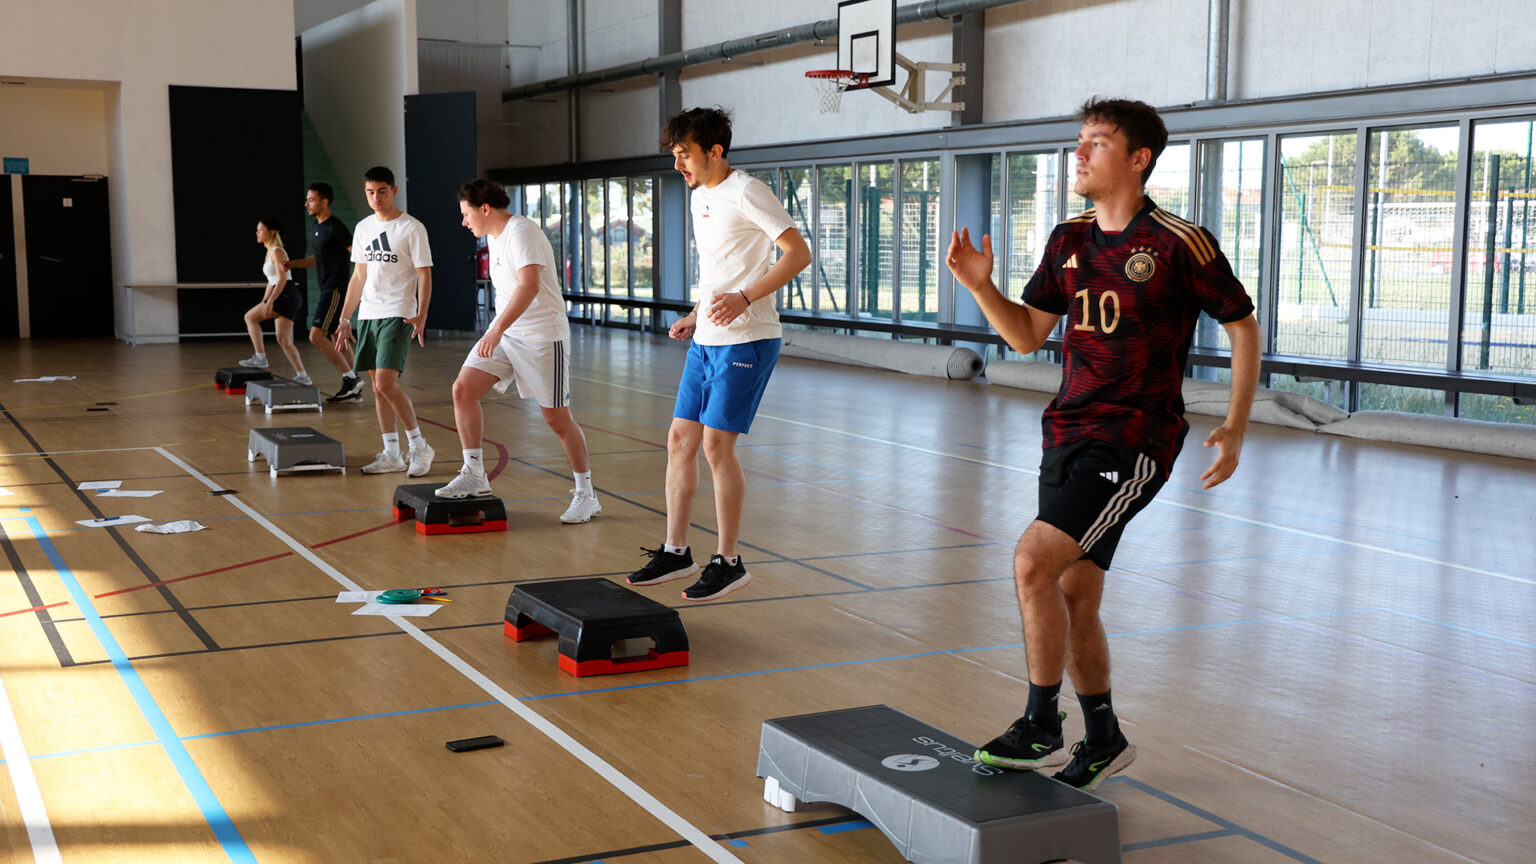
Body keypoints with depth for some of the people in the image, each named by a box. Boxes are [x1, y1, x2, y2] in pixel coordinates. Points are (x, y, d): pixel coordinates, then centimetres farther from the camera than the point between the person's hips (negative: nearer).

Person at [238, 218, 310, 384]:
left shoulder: (277, 252, -8)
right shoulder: (270, 252, 22)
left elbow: (282, 279, -18)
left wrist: (269, 302, -24)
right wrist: (262, 304, 25)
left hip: (286, 295, -10)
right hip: (285, 299, 10)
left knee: (250, 316, -10)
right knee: (283, 341, 5)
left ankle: (260, 357, -8)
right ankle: (302, 376, 3)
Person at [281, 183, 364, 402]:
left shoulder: (335, 228, -14)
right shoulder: (315, 229, 15)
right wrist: (293, 264, 15)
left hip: (336, 289, -10)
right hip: (327, 290, 10)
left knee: (316, 335, -15)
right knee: (336, 338, 11)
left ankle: (350, 378, -9)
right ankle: (354, 390, 15)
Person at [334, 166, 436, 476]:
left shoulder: (412, 228, -6)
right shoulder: (363, 228, 13)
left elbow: (424, 276, -8)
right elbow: (358, 277, 18)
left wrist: (421, 316, -20)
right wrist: (345, 317, 15)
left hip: (397, 315, -7)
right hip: (367, 316, 7)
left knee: (386, 383, -16)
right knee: (378, 386, 7)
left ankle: (419, 445, -2)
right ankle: (392, 454, 14)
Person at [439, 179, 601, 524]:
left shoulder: (521, 231, -17)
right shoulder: (494, 236, 13)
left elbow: (530, 285, -31)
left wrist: (497, 329, -37)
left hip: (543, 335, -9)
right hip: (504, 332, 9)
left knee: (557, 418, -4)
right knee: (463, 390, -4)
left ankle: (586, 495, 9)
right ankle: (474, 475, 5)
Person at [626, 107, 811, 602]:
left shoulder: (746, 193, -12)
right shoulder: (699, 197, 15)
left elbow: (798, 254, -16)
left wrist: (744, 298, -24)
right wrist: (696, 316, 16)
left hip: (746, 341, -9)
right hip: (707, 340, 9)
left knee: (716, 444, -8)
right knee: (680, 439, 8)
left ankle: (729, 563, 3)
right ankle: (675, 552, 18)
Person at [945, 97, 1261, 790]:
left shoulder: (1178, 243, -8)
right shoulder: (1068, 241, 10)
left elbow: (1242, 326, -1)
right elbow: (1028, 335, 14)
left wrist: (1234, 429, -6)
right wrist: (980, 285, -3)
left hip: (1134, 440, -7)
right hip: (1068, 433, 7)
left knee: (1034, 563, -19)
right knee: (1073, 600, 11)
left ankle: (1041, 730, -5)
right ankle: (1103, 740, 29)